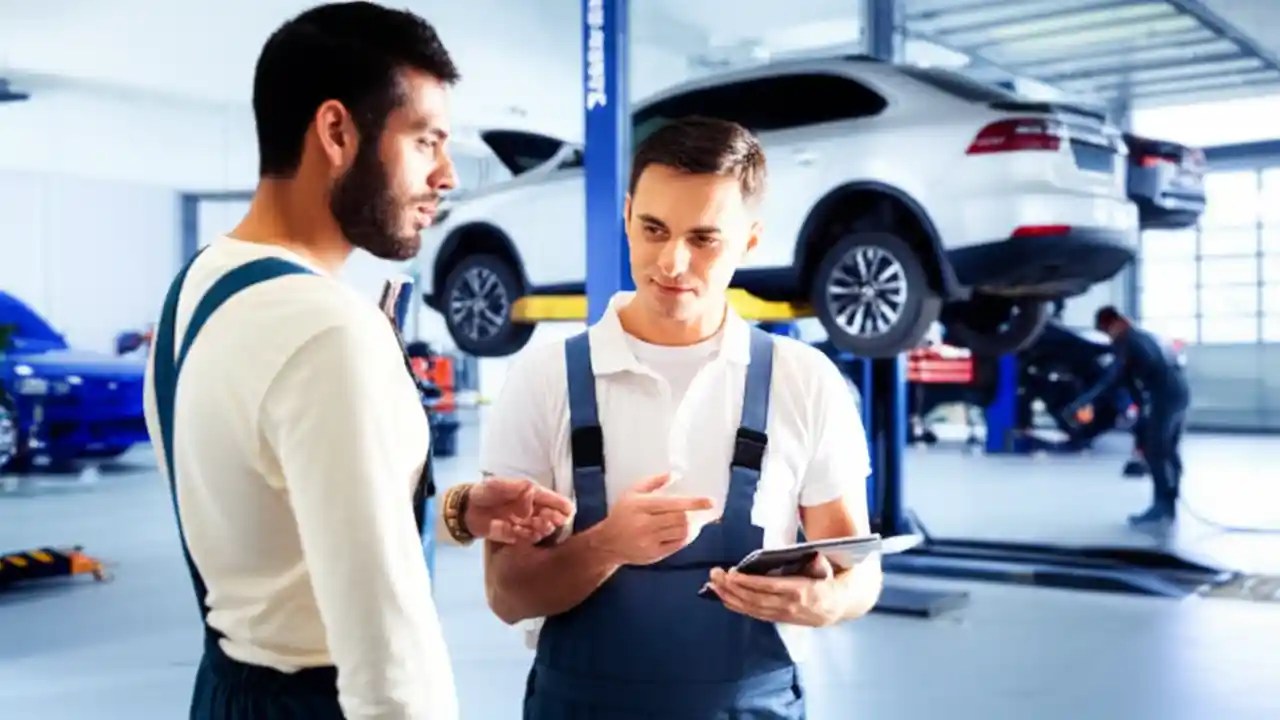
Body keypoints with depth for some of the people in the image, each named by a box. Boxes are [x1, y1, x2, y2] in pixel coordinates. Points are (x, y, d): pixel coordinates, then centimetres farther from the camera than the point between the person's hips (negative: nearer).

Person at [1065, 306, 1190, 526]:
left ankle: (1160, 505, -6)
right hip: (1180, 392, 9)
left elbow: (1111, 378, -11)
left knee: (1153, 451, -4)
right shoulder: (1144, 335, 23)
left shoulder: (1126, 340, -3)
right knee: (1168, 451, 12)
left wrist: (1080, 402, -11)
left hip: (1165, 397, -9)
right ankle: (1169, 505, 15)